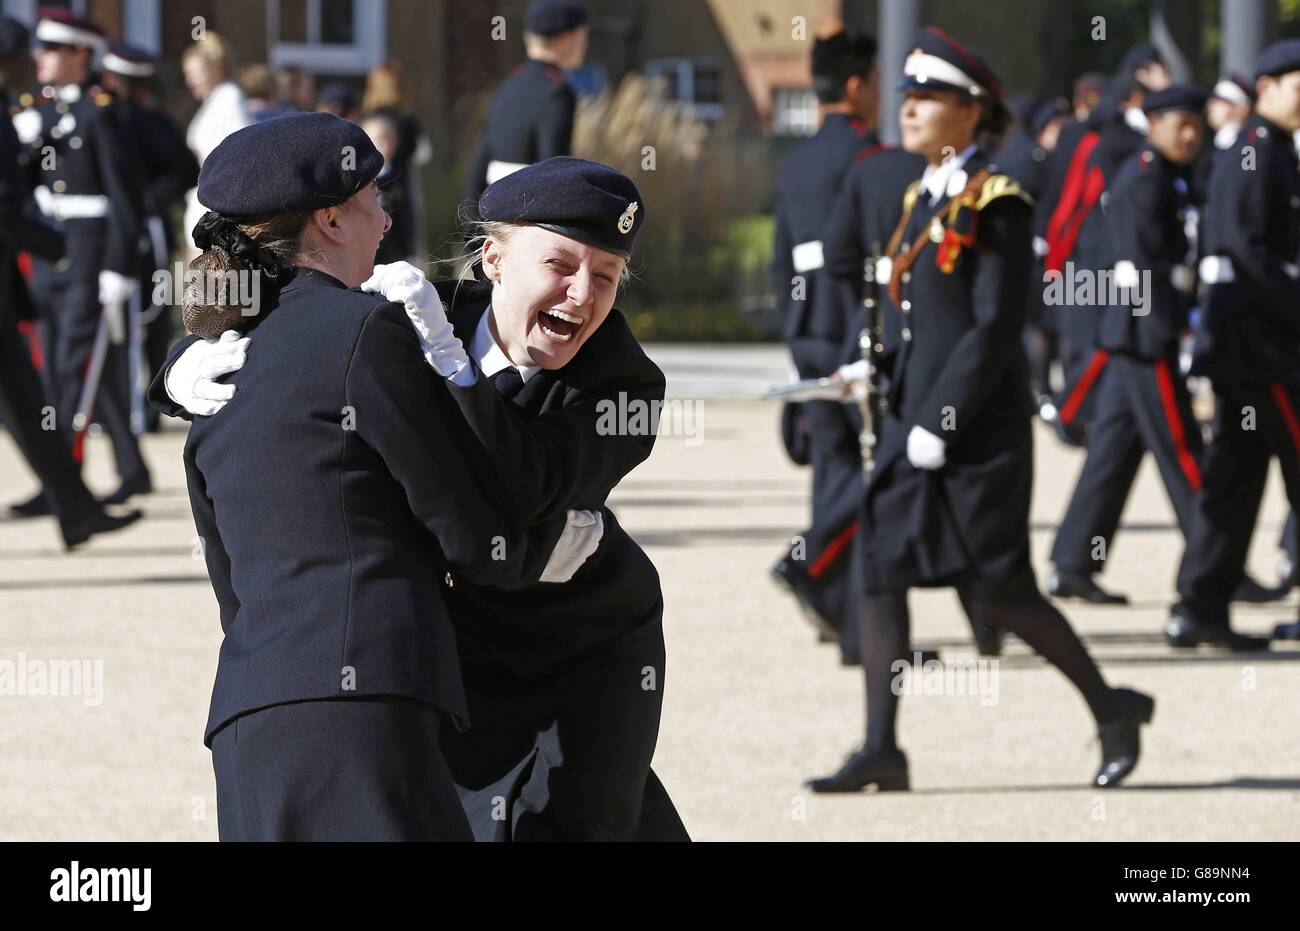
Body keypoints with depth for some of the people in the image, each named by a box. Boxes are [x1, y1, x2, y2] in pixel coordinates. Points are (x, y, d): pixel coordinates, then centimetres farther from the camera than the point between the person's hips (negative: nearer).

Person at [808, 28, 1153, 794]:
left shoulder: (996, 205, -12)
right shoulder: (925, 198, 13)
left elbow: (997, 328, -17)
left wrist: (942, 423, -19)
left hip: (978, 434, -8)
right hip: (916, 421, 8)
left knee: (999, 590, -4)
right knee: (880, 573, 0)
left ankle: (1111, 706, 14)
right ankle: (881, 752, 0)